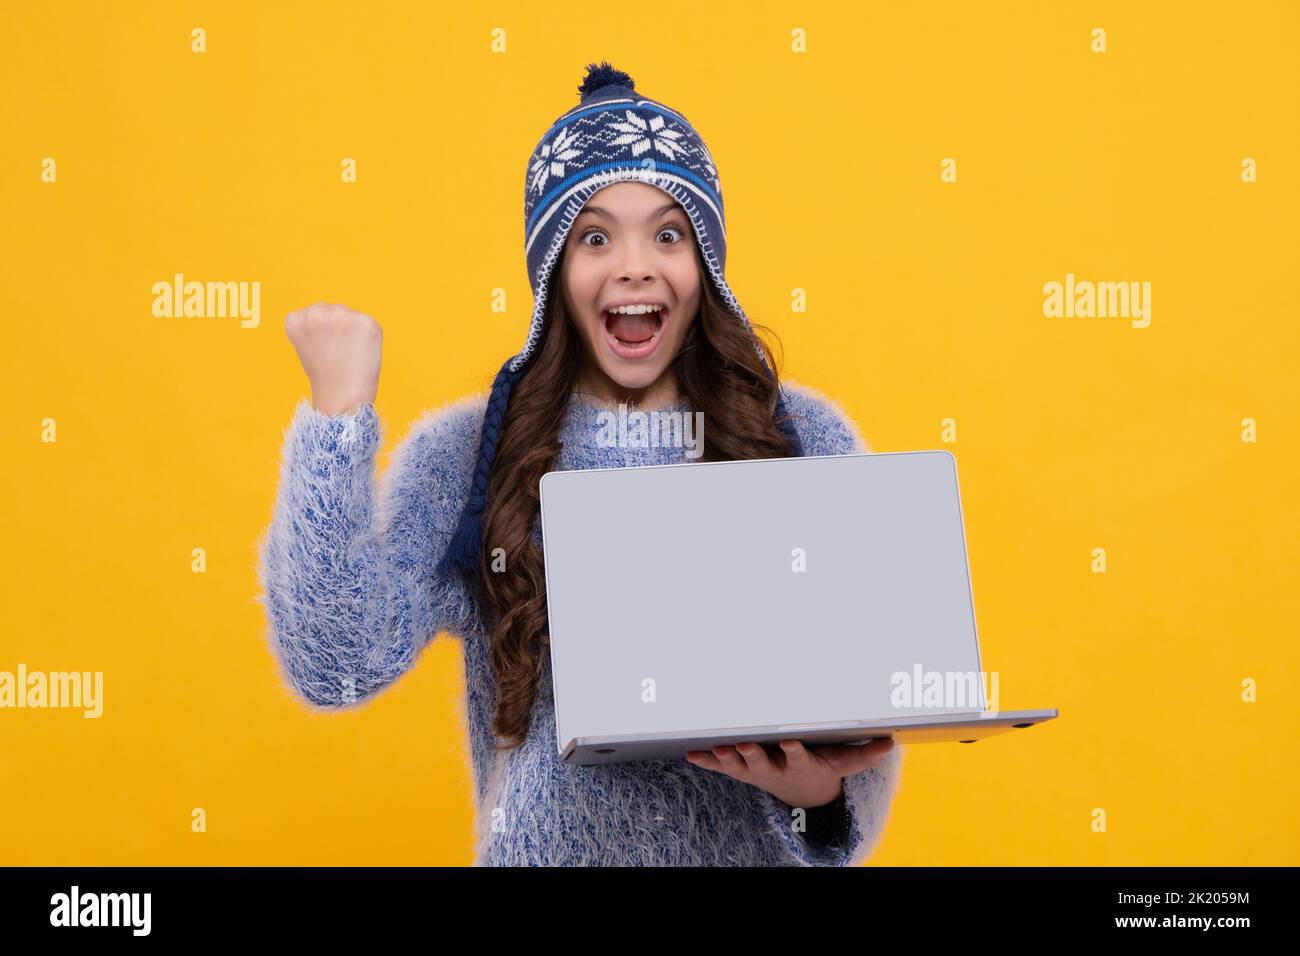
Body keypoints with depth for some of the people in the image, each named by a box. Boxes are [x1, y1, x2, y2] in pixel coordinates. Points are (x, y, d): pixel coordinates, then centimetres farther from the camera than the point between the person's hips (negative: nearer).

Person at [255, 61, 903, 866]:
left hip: (764, 845, 1)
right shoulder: (464, 454, 0)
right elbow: (336, 668, -11)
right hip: (552, 843, 0)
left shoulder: (808, 441, 1)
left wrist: (822, 786, -16)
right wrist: (338, 410, -14)